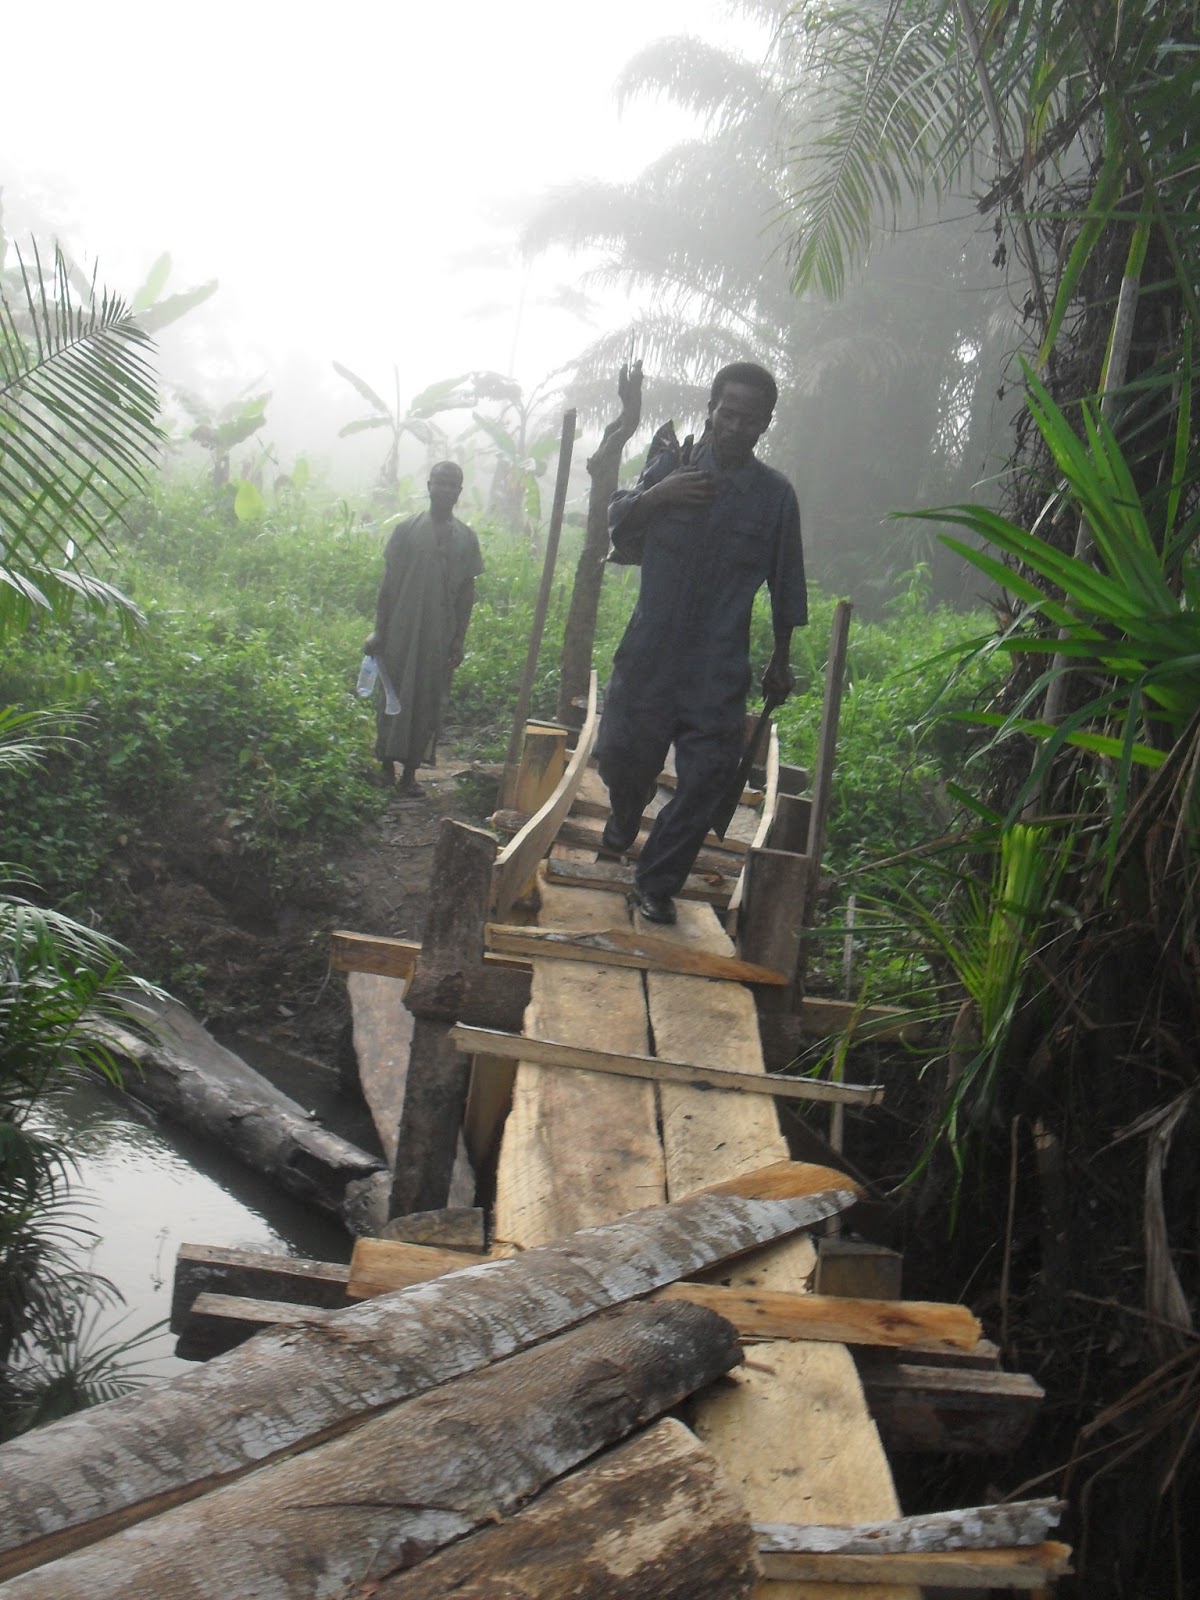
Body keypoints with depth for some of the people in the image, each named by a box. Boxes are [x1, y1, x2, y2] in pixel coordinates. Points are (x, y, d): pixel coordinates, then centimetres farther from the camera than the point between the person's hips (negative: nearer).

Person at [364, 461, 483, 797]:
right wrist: (379, 631, -3)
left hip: (440, 637, 2)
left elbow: (466, 593, 8)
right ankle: (387, 766, 14)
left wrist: (459, 639, 3)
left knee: (428, 703, 4)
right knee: (394, 697, 3)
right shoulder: (407, 530, 0)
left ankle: (410, 773, 12)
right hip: (402, 631, -2)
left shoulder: (466, 538, 6)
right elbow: (388, 584, 1)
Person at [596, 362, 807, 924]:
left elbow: (785, 585, 9)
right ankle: (624, 817, 42)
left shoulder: (776, 495, 2)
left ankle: (656, 884, 12)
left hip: (720, 668, 0)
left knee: (706, 777, -4)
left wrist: (780, 661, 13)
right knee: (621, 754, 6)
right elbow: (617, 521, 5)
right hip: (649, 651, 1)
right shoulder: (676, 466, 3)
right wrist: (657, 494, -15)